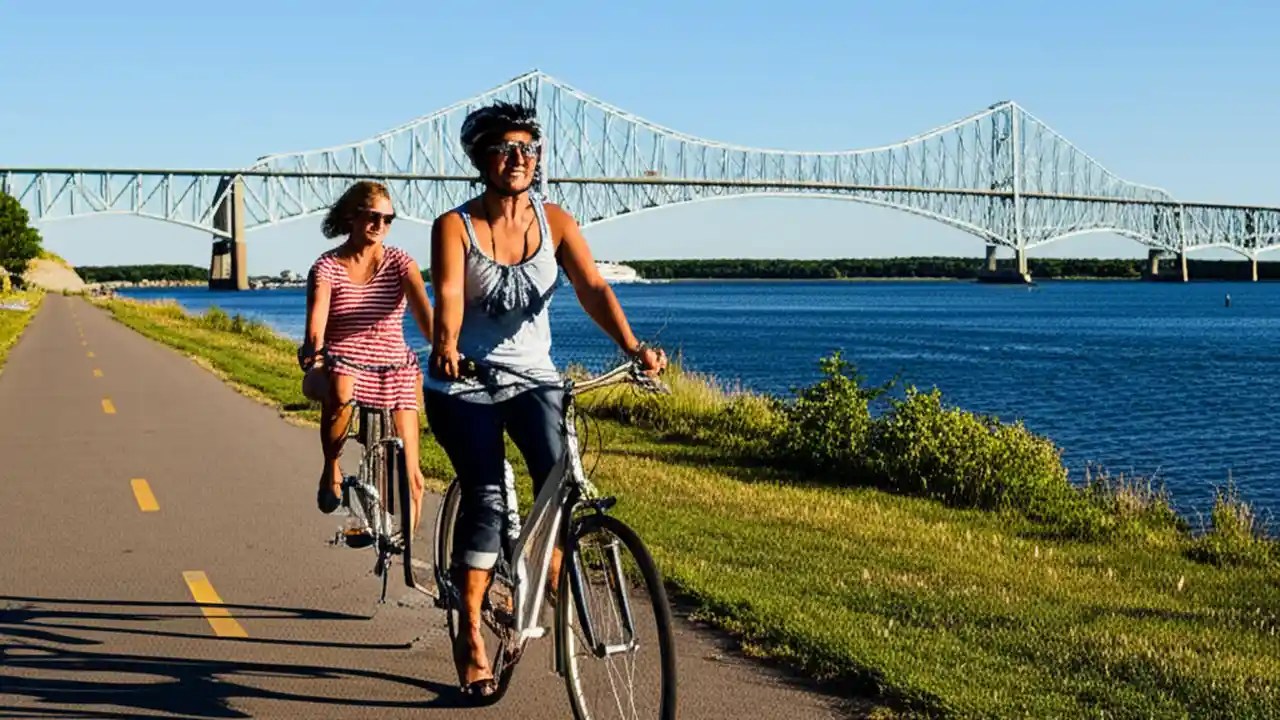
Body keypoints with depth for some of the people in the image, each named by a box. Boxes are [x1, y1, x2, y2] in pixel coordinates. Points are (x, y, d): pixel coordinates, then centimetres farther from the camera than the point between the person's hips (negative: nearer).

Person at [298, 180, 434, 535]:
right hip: (342, 362, -1)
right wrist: (314, 356, -38)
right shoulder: (327, 266, -3)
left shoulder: (399, 262, -2)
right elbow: (317, 320, -17)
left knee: (410, 475, -6)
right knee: (340, 393, -40)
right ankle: (332, 469, -14)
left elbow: (423, 309, -19)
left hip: (393, 367, 2)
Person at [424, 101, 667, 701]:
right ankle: (470, 636, -2)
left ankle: (552, 585, 7)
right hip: (463, 383, -2)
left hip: (532, 376, 3)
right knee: (485, 497, -14)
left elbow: (592, 288, -15)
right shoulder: (454, 225, -10)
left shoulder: (554, 222, -3)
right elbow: (448, 294, -26)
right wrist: (445, 346, -48)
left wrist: (632, 347, -32)